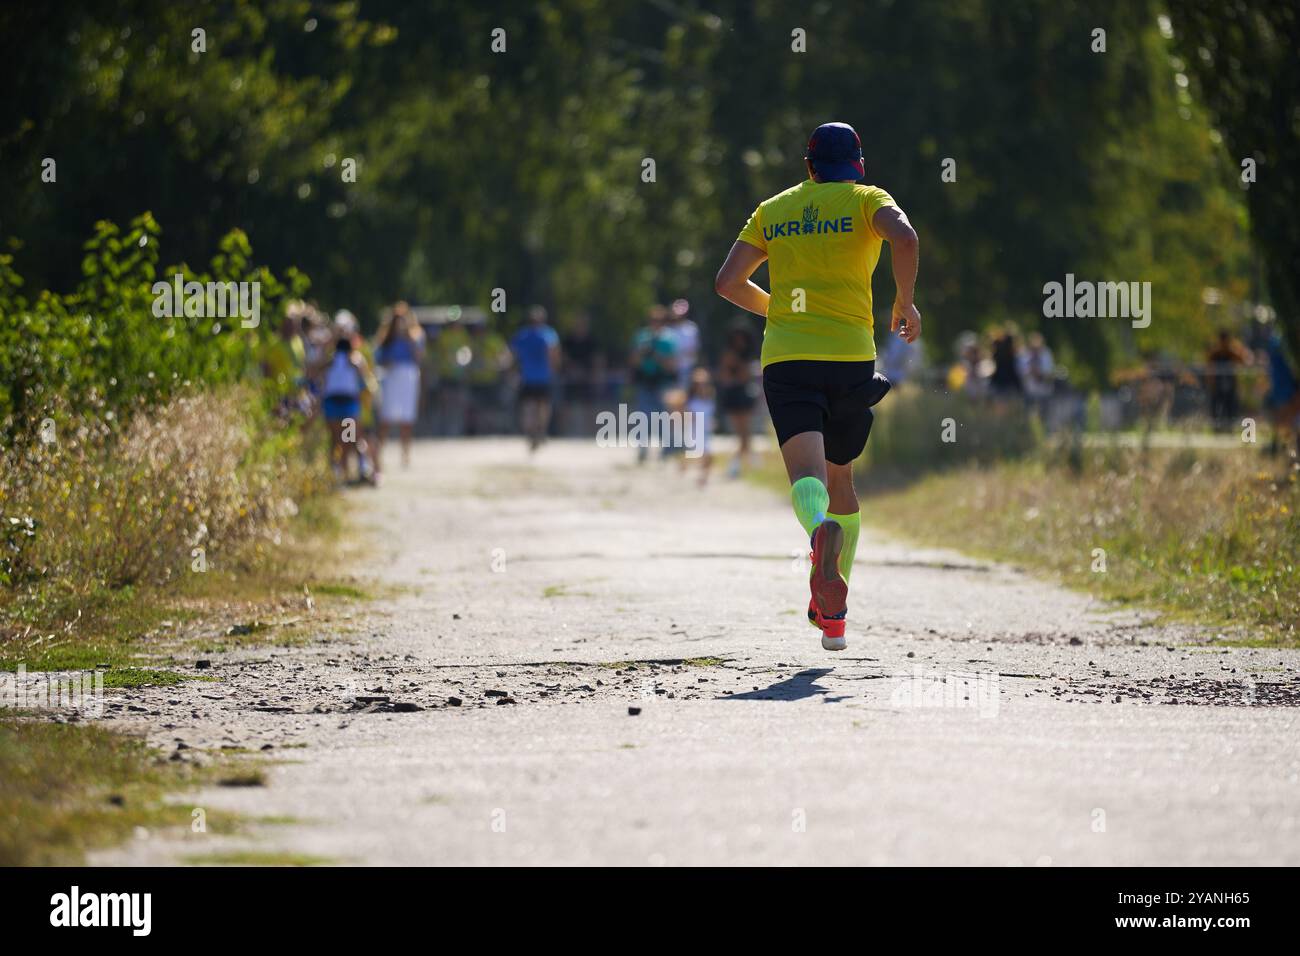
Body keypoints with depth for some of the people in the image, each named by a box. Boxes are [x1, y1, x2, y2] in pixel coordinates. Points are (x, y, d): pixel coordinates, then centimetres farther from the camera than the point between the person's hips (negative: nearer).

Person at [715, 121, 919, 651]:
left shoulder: (772, 210, 17)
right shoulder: (866, 200, 8)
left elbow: (728, 282, 12)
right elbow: (904, 237, -14)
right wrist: (906, 303, -1)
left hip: (785, 356, 0)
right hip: (850, 354, 0)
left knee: (807, 473, -16)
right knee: (840, 476, 17)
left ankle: (822, 530, -51)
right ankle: (831, 608, 19)